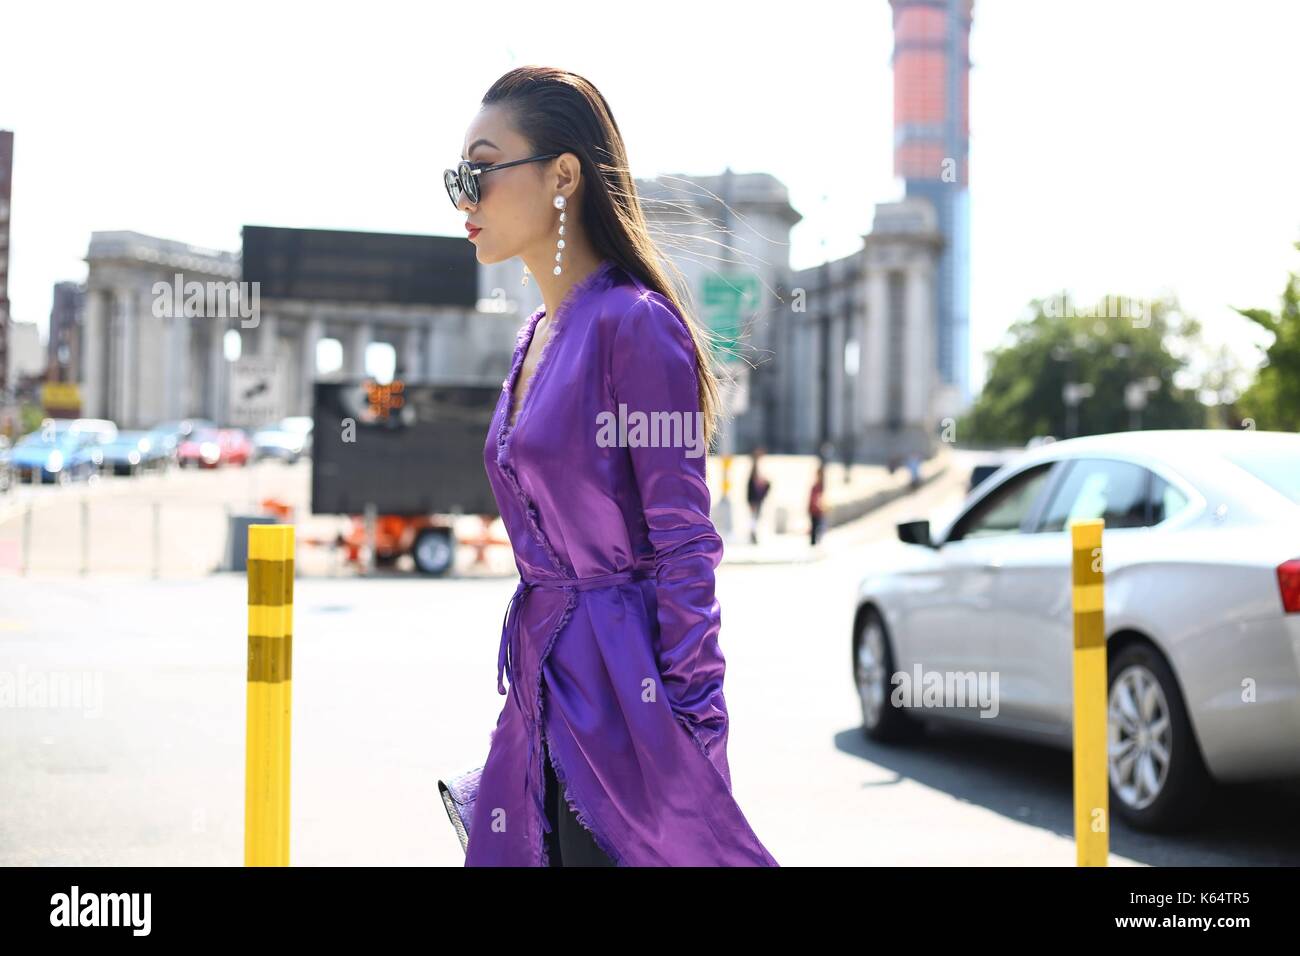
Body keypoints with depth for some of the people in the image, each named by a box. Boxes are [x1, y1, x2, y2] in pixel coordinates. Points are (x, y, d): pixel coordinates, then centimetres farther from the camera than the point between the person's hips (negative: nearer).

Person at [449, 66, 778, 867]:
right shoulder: (536, 340, 12)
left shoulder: (634, 325, -14)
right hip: (546, 681, 8)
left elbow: (683, 541, -16)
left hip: (622, 683, -8)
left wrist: (687, 723, -17)